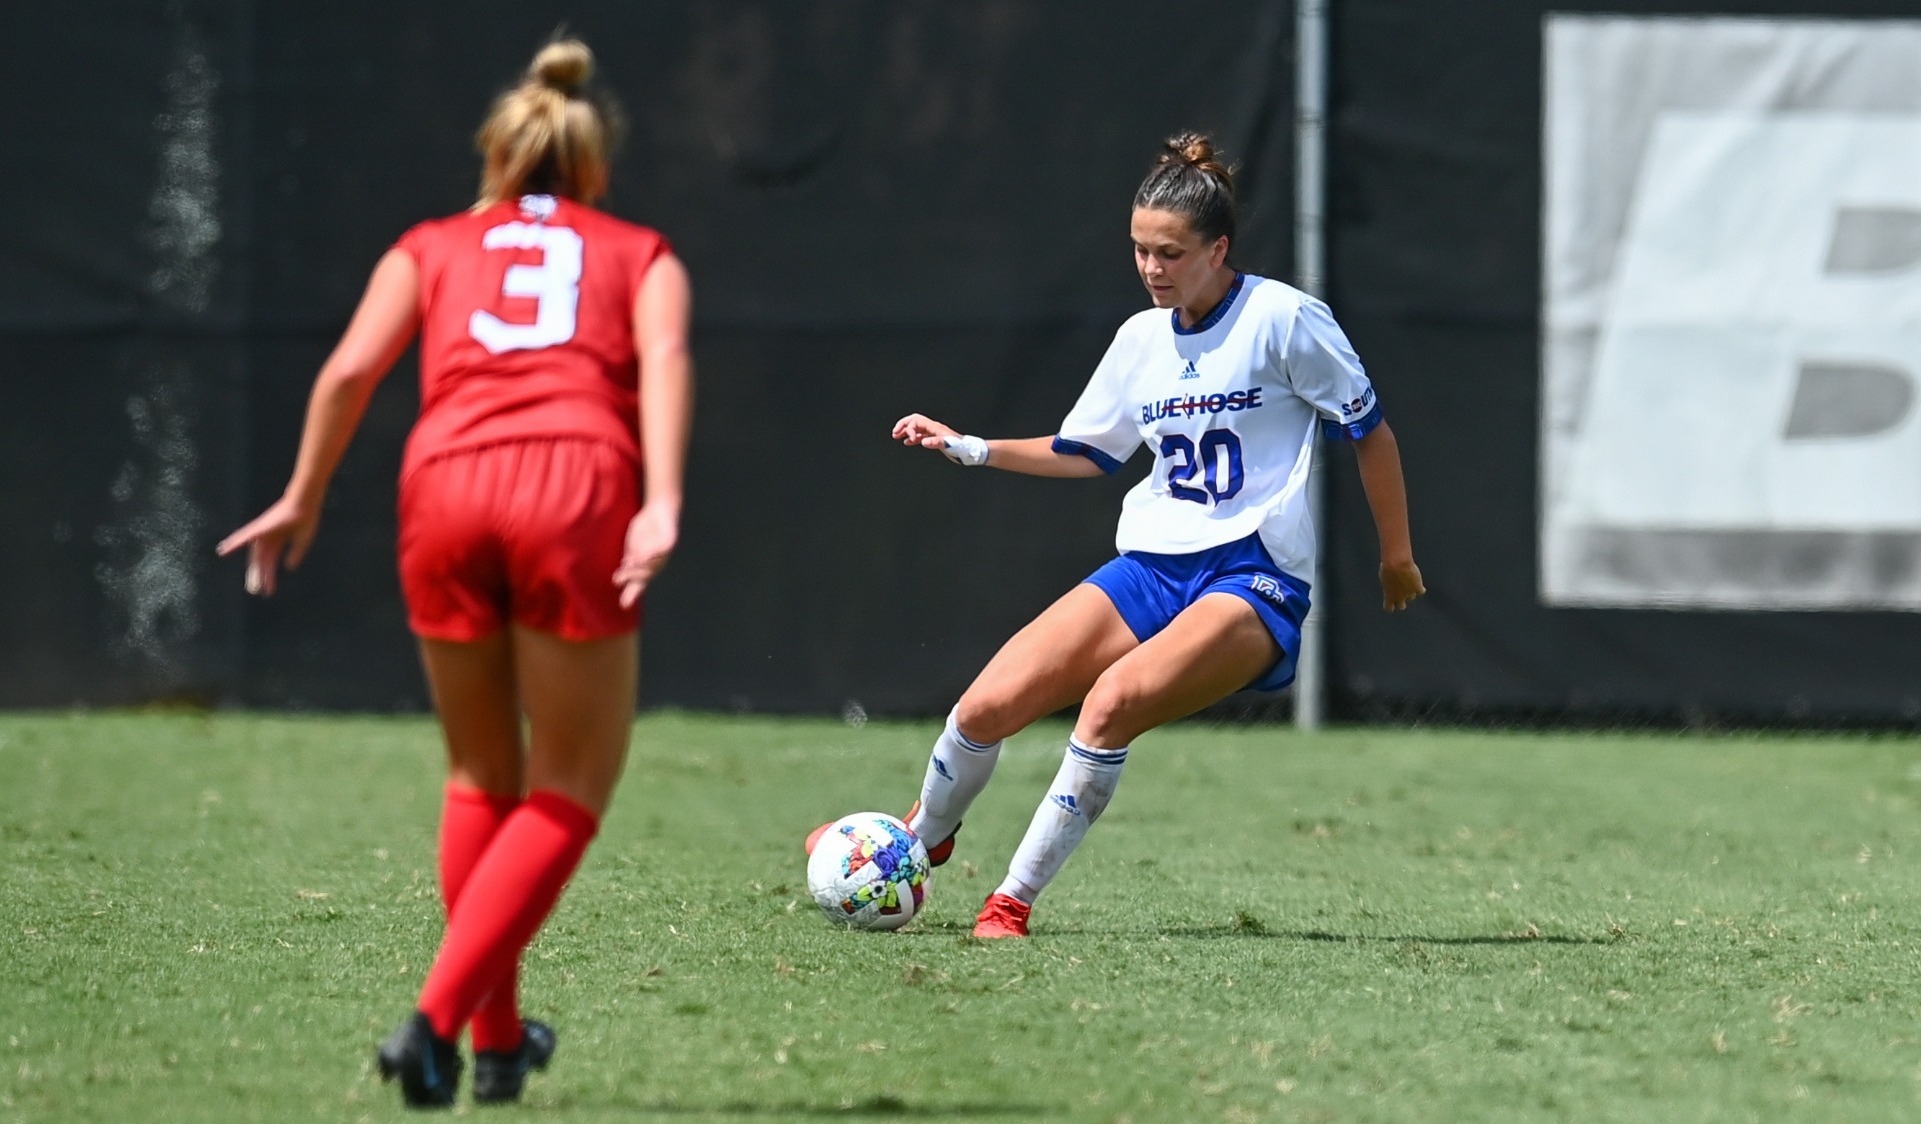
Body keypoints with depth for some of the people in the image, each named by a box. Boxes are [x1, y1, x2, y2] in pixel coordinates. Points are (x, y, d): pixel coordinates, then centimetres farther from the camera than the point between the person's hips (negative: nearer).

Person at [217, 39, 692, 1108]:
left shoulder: (432, 248, 26)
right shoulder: (641, 254, 23)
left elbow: (352, 368, 9)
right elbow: (664, 360, 2)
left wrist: (302, 501, 17)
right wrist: (662, 507, -10)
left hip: (445, 484, 2)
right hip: (579, 489, -2)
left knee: (483, 777, 20)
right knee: (570, 795, 5)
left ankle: (496, 1040, 22)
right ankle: (436, 1020, -12)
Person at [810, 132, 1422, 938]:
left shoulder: (1283, 319, -7)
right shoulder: (1141, 338, 11)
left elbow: (1368, 431, 1)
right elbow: (1085, 451, 25)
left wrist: (1396, 556, 5)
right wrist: (965, 448, 16)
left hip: (1254, 578, -6)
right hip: (1150, 569, 6)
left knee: (1113, 698, -32)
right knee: (987, 705, -10)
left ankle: (1013, 901, -22)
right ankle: (920, 839, 21)